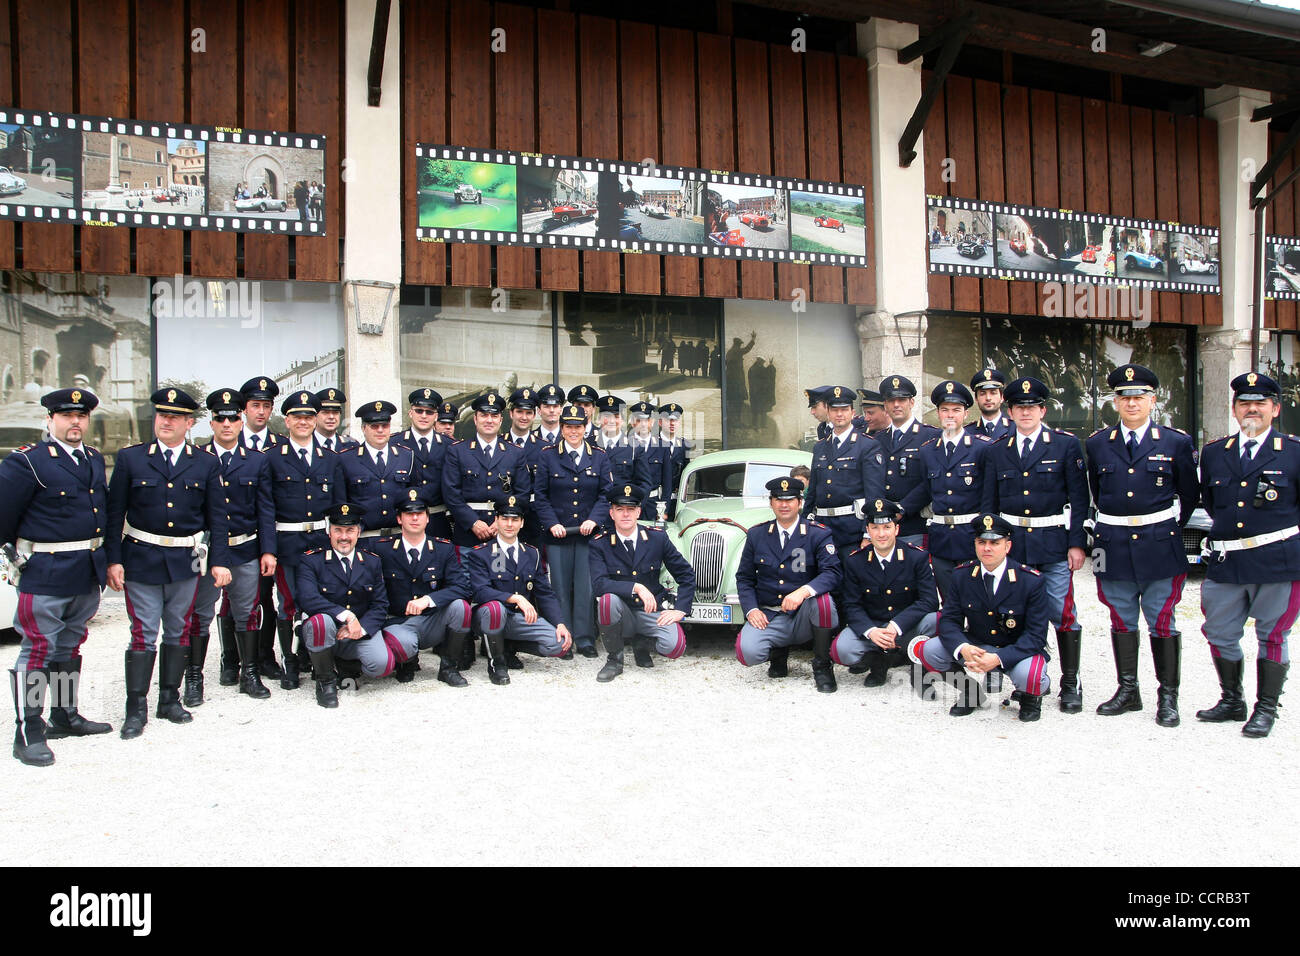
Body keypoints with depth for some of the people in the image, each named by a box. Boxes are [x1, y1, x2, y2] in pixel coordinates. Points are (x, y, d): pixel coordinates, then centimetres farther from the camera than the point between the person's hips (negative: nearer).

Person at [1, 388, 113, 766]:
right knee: (38, 651, -2)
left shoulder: (95, 459, 10)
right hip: (45, 575, -7)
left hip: (88, 575, 7)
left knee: (70, 648, 18)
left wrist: (104, 558, 18)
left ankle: (65, 716, 31)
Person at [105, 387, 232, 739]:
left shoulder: (207, 465, 4)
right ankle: (136, 708, 8)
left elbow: (217, 517, 4)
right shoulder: (129, 458, 2)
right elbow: (115, 513, 1)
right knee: (143, 634, 0)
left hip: (186, 562, 1)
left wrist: (219, 561, -3)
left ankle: (170, 700, 22)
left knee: (178, 632, 10)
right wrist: (113, 560, -6)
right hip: (141, 560, -1)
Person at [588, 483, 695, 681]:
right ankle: (614, 661, -10)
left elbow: (686, 575, 5)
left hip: (652, 612, 1)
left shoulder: (657, 538, 0)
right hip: (622, 614, -1)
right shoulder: (600, 545, -4)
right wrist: (635, 587, -29)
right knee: (608, 599, -35)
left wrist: (680, 610, -6)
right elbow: (598, 584, -19)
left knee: (674, 647, -27)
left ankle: (641, 643, 12)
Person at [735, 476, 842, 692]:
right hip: (768, 617, 2)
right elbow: (744, 577, 11)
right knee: (747, 652, -28)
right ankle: (779, 652, 11)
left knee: (824, 598, -36)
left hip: (804, 617, -1)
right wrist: (751, 609, -8)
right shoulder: (756, 534, 8)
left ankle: (822, 665, -11)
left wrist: (803, 591, -34)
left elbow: (832, 574, -15)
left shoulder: (818, 534, -2)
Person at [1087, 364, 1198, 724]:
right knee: (1121, 621, 10)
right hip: (1113, 547, 2)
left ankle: (1168, 696, 12)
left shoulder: (1177, 442, 0)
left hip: (1160, 546, -2)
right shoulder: (1097, 444, 6)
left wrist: (1167, 529, 11)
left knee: (1162, 622, 2)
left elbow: (1189, 496, 9)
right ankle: (1127, 691, 20)